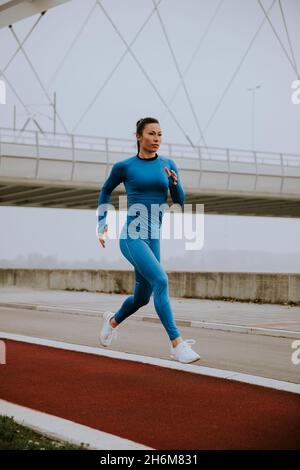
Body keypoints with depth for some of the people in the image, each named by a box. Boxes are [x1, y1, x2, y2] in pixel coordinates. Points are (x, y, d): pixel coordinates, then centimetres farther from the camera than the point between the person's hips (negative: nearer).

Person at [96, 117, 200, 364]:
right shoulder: (124, 166, 0)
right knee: (161, 281, -25)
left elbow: (180, 201, 6)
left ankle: (113, 320, 47)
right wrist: (102, 225, 13)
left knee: (142, 298, 15)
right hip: (131, 238, -5)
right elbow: (106, 190, 17)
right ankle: (177, 345, -25)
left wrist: (174, 182, -14)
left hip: (153, 240, 5)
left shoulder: (168, 165, 9)